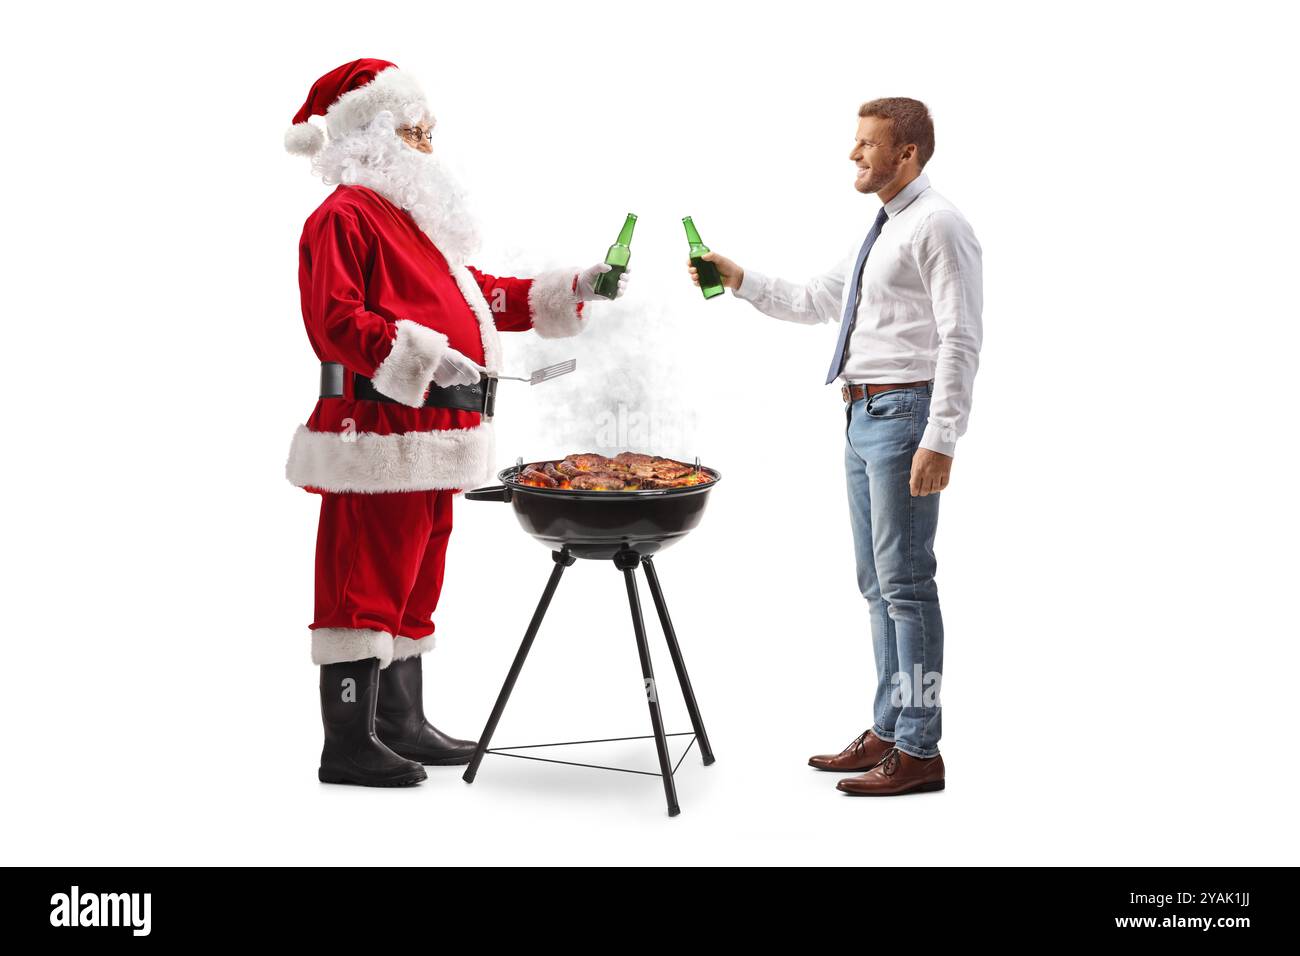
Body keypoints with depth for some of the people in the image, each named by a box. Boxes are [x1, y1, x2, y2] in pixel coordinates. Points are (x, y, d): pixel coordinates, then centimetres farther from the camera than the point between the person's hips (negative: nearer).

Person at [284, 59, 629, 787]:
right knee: (365, 580, -7)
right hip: (378, 434, -10)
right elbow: (336, 320, -18)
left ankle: (402, 725, 23)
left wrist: (572, 289, 17)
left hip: (429, 438, 10)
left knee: (414, 581, 14)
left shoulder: (415, 220, 24)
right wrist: (423, 355, -26)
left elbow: (483, 295, 25)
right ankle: (349, 745, -2)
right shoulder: (345, 216, -8)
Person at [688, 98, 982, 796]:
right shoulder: (883, 231, 19)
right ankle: (887, 732, 22)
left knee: (905, 582, -7)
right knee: (877, 583, 13)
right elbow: (816, 302, 28)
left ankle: (918, 751, -2)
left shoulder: (938, 226, -10)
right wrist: (740, 281, 18)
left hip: (905, 413, -10)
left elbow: (960, 340, -17)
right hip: (863, 417, 10)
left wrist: (940, 439, -23)